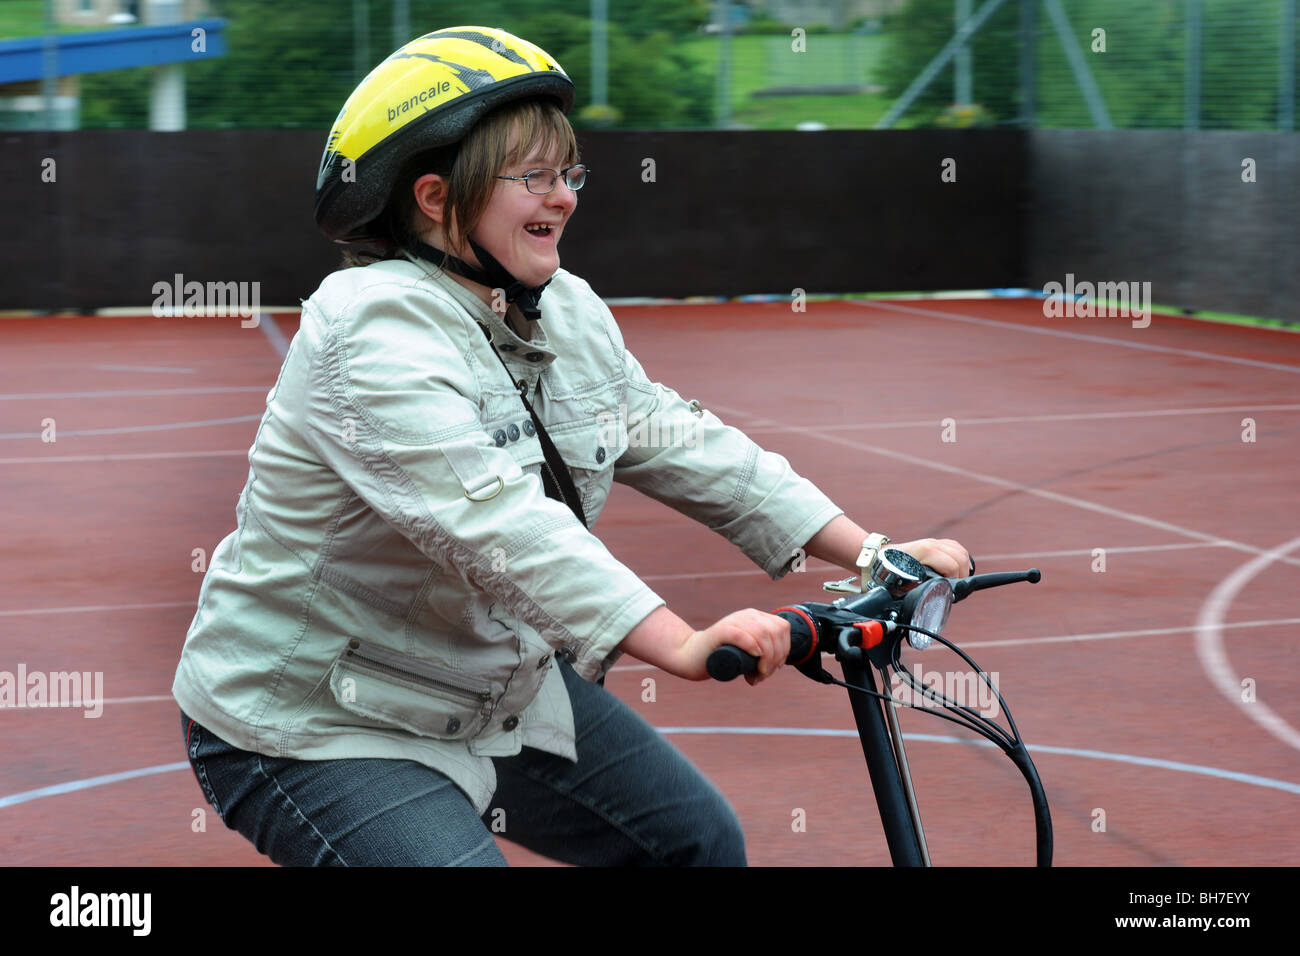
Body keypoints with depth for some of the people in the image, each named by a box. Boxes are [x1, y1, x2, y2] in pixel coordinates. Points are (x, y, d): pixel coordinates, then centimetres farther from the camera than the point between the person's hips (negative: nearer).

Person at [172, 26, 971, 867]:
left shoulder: (569, 315, 3)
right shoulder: (377, 333, -25)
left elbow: (680, 445, 2)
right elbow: (492, 520, -36)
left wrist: (876, 554, -7)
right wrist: (687, 646, -45)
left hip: (498, 693, 9)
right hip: (316, 731, -8)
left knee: (701, 838, 8)